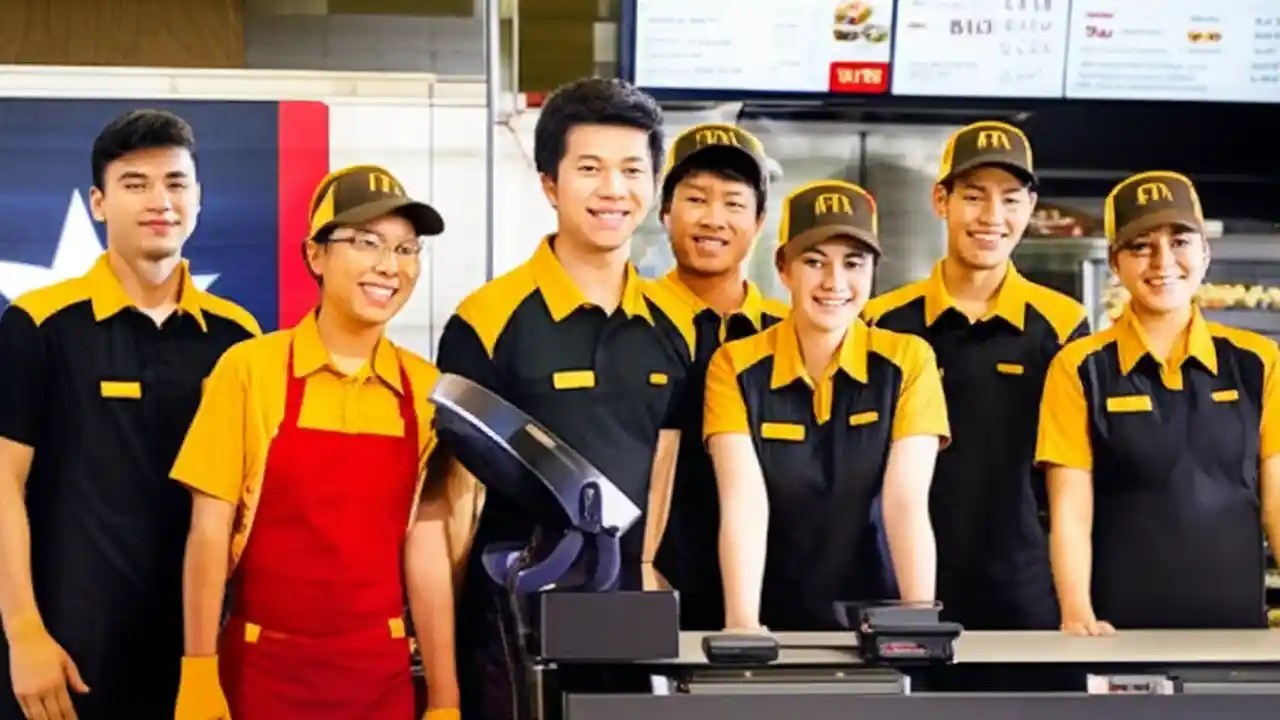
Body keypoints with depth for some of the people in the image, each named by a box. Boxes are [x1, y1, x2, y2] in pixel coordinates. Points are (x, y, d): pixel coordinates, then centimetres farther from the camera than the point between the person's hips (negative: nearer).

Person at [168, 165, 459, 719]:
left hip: (382, 673, 2)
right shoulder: (251, 368, -7)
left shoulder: (425, 388, 1)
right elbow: (209, 532, -5)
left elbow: (424, 551, 4)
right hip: (264, 669, -2)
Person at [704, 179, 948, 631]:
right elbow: (744, 503, -11)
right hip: (775, 626, 0)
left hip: (875, 625, 0)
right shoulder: (736, 367, 0)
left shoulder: (908, 361, 0)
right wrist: (742, 623, -24)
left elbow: (907, 504, -8)